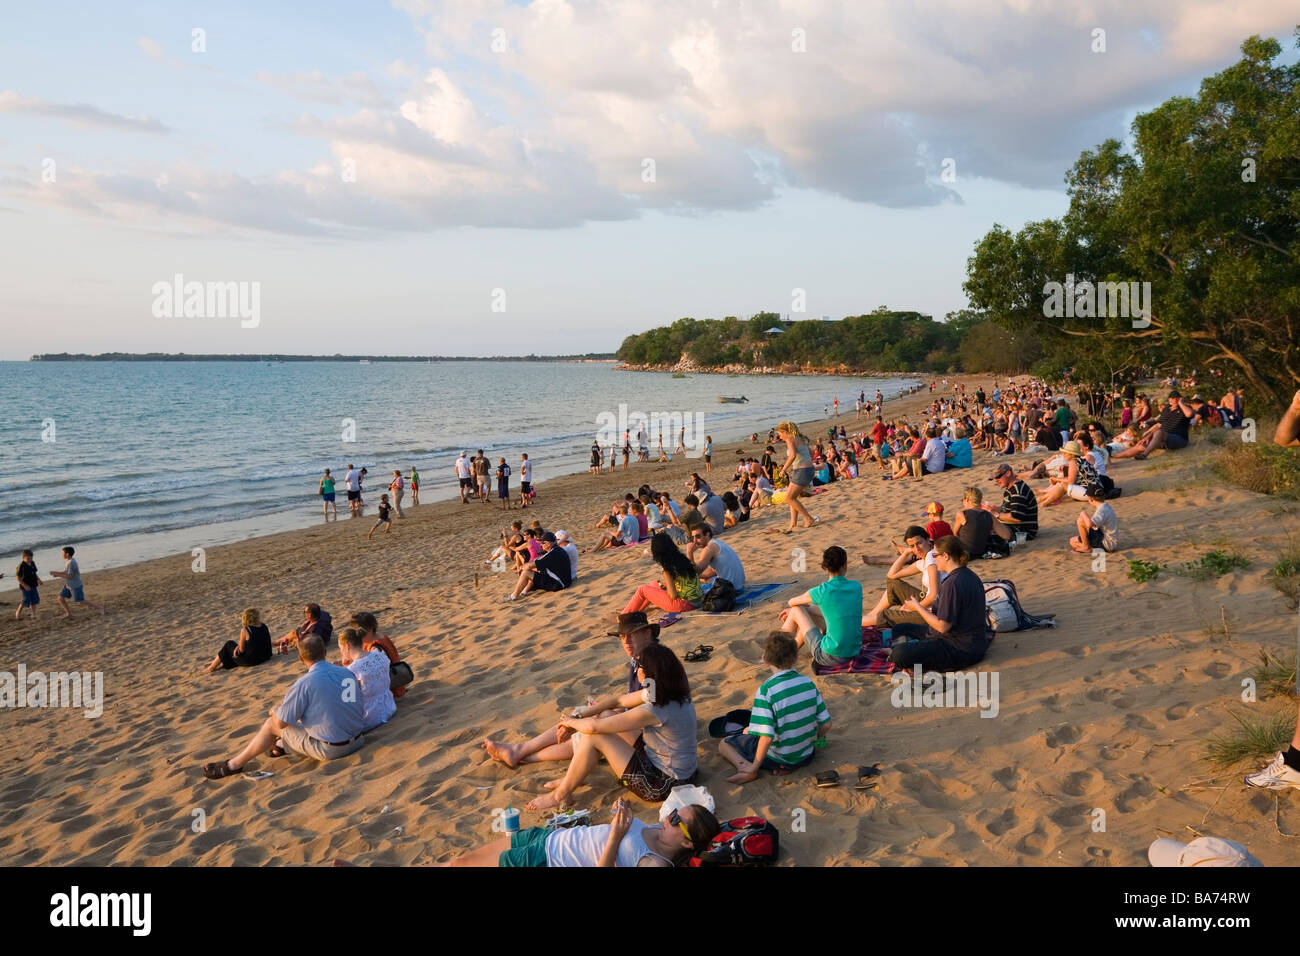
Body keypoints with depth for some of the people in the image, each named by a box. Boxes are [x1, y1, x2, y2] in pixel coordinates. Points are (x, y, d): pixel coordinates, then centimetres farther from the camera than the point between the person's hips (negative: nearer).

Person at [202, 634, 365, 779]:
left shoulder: (305, 683, -16)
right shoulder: (348, 673, 1)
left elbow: (281, 722, -9)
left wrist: (275, 712, 14)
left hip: (328, 749, -6)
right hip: (356, 742, 6)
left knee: (272, 724, 12)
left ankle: (234, 764, 25)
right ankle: (282, 745, 49)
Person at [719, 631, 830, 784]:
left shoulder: (766, 691, -24)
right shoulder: (808, 683, -7)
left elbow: (767, 736, -26)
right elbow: (826, 724, -2)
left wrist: (755, 766, -14)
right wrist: (812, 741, 17)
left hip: (778, 758, -5)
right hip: (807, 756, 5)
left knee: (724, 744, 14)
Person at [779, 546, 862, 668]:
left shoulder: (822, 591, -14)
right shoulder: (856, 586, 1)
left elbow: (791, 602, 5)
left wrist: (795, 610, 30)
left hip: (830, 657, -6)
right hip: (854, 652, 6)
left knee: (797, 610, 10)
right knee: (807, 613, 24)